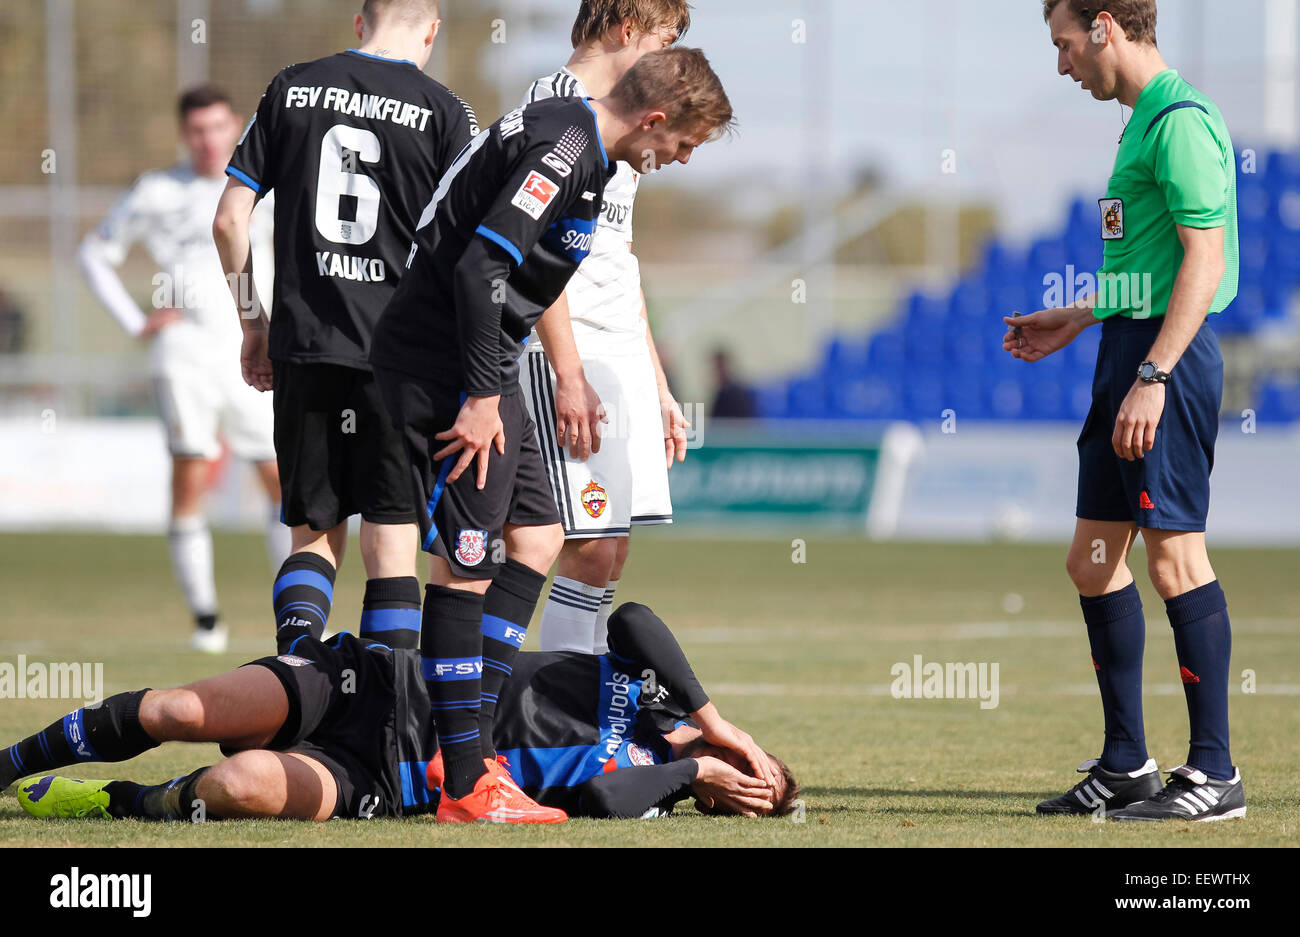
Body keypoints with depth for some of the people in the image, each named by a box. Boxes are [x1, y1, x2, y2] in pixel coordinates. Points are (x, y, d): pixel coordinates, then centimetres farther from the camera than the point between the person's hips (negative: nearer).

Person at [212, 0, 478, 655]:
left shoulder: (292, 88, 6)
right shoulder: (441, 111, -1)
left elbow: (230, 220, 5)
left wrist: (252, 322, 16)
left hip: (301, 345, 2)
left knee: (315, 533, 10)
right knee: (391, 540, 3)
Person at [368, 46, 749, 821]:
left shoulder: (581, 148, 13)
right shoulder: (563, 149, -19)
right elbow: (478, 268, -25)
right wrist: (481, 396, -22)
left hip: (481, 369, 11)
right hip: (445, 369, -11)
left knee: (536, 538, 12)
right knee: (466, 565, -9)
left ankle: (471, 747, 13)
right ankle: (467, 787, -8)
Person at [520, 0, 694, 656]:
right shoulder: (554, 104, -8)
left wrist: (658, 387, 25)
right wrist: (568, 376, -22)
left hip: (623, 355, 9)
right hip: (571, 353, -9)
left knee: (610, 550, 5)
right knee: (593, 545, -14)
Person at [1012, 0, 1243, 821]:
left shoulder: (1181, 121, -14)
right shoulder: (1144, 121, 18)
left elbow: (1204, 260, -20)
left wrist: (1152, 376, -24)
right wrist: (1077, 321, 29)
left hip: (1166, 355, -10)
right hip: (1131, 352, 10)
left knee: (1174, 553, -9)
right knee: (1094, 560, 11)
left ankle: (1215, 774, -5)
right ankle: (1125, 766, 18)